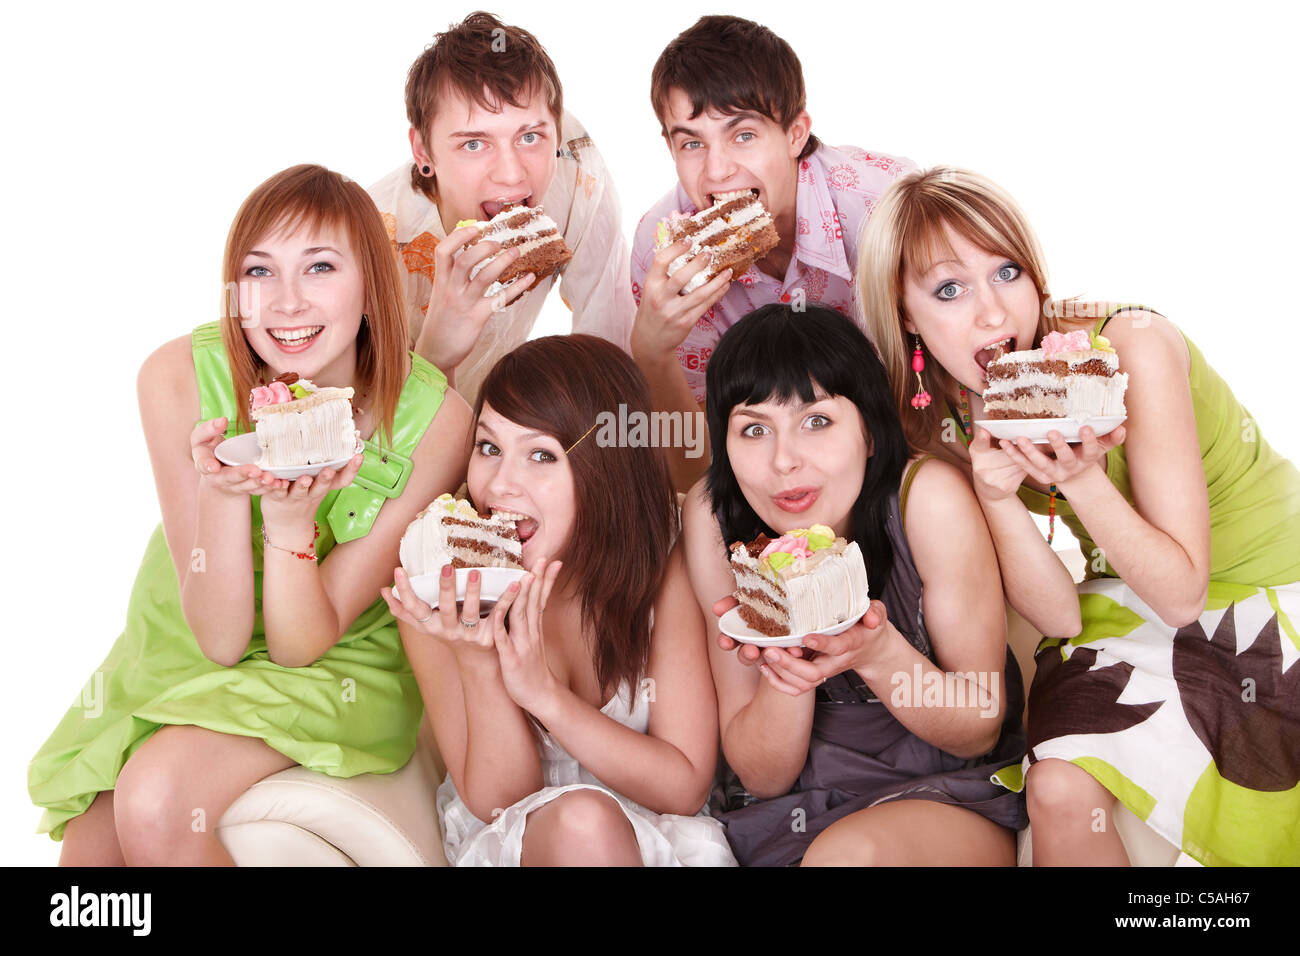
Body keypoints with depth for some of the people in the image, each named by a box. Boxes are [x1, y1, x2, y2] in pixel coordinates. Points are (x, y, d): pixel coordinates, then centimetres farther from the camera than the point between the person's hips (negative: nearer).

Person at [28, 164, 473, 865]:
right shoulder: (179, 378, -21)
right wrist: (223, 492, -36)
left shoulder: (434, 420, -25)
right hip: (180, 648, 2)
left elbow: (301, 645, -19)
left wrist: (292, 517, -37)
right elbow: (219, 639, -19)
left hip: (343, 663, -2)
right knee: (89, 846, -8)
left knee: (155, 802, -24)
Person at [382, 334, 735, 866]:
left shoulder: (666, 569, -15)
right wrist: (477, 664, -30)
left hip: (659, 837, 1)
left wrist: (544, 692, -28)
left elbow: (686, 790, -15)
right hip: (499, 842, -1)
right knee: (582, 820, -32)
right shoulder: (438, 590, -15)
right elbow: (495, 802, -12)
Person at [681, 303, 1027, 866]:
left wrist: (880, 654, -27)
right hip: (789, 815, 3)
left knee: (854, 851, -34)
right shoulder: (714, 517, -11)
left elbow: (980, 731, -8)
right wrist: (784, 670, -27)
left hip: (958, 797, -3)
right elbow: (761, 777, -6)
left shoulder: (928, 498, -18)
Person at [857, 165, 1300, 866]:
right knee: (1059, 787, -18)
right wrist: (994, 495, -29)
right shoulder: (947, 418, -10)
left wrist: (1081, 479, -37)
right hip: (1133, 605, 4)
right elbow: (1059, 615, -13)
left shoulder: (1131, 347, -26)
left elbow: (1183, 593, -22)